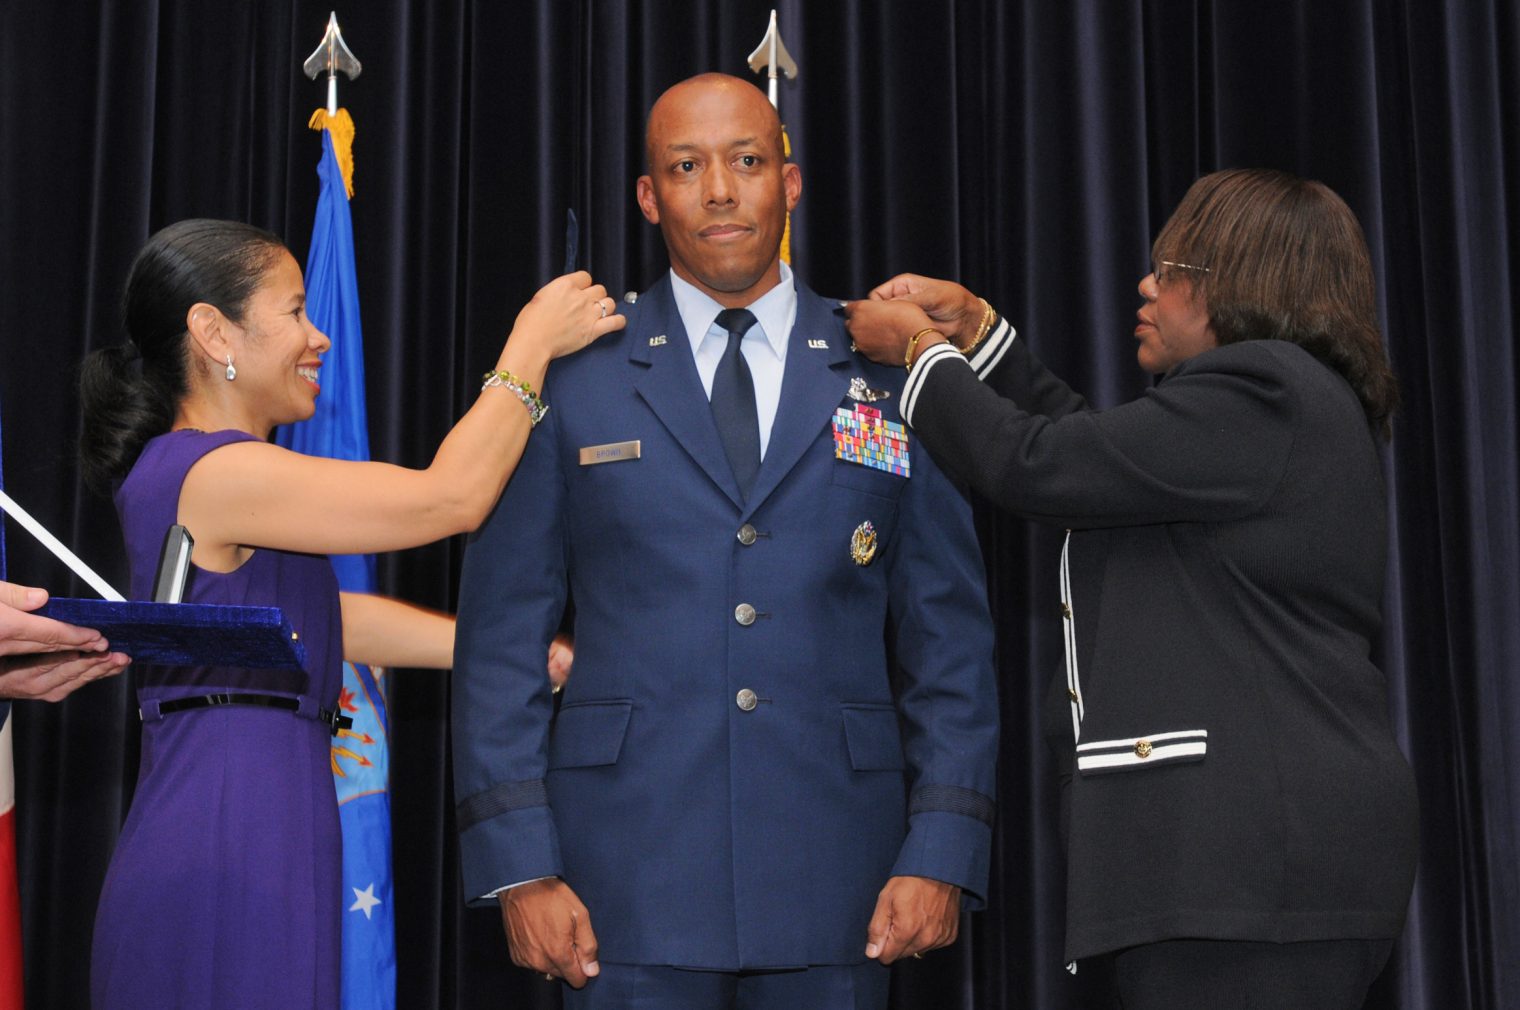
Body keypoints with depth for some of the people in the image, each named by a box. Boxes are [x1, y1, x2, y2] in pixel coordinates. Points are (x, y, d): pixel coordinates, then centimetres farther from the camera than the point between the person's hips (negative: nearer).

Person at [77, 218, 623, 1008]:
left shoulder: (174, 475, 17)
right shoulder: (215, 474, -13)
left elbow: (324, 620, 19)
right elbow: (451, 496, -14)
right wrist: (532, 343, -2)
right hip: (227, 868, -10)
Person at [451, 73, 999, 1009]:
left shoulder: (892, 380, 7)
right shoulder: (573, 379, 5)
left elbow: (950, 636, 7)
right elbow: (502, 636, 3)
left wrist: (944, 853, -2)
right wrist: (519, 865, -5)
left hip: (834, 888, 1)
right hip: (630, 886, -1)